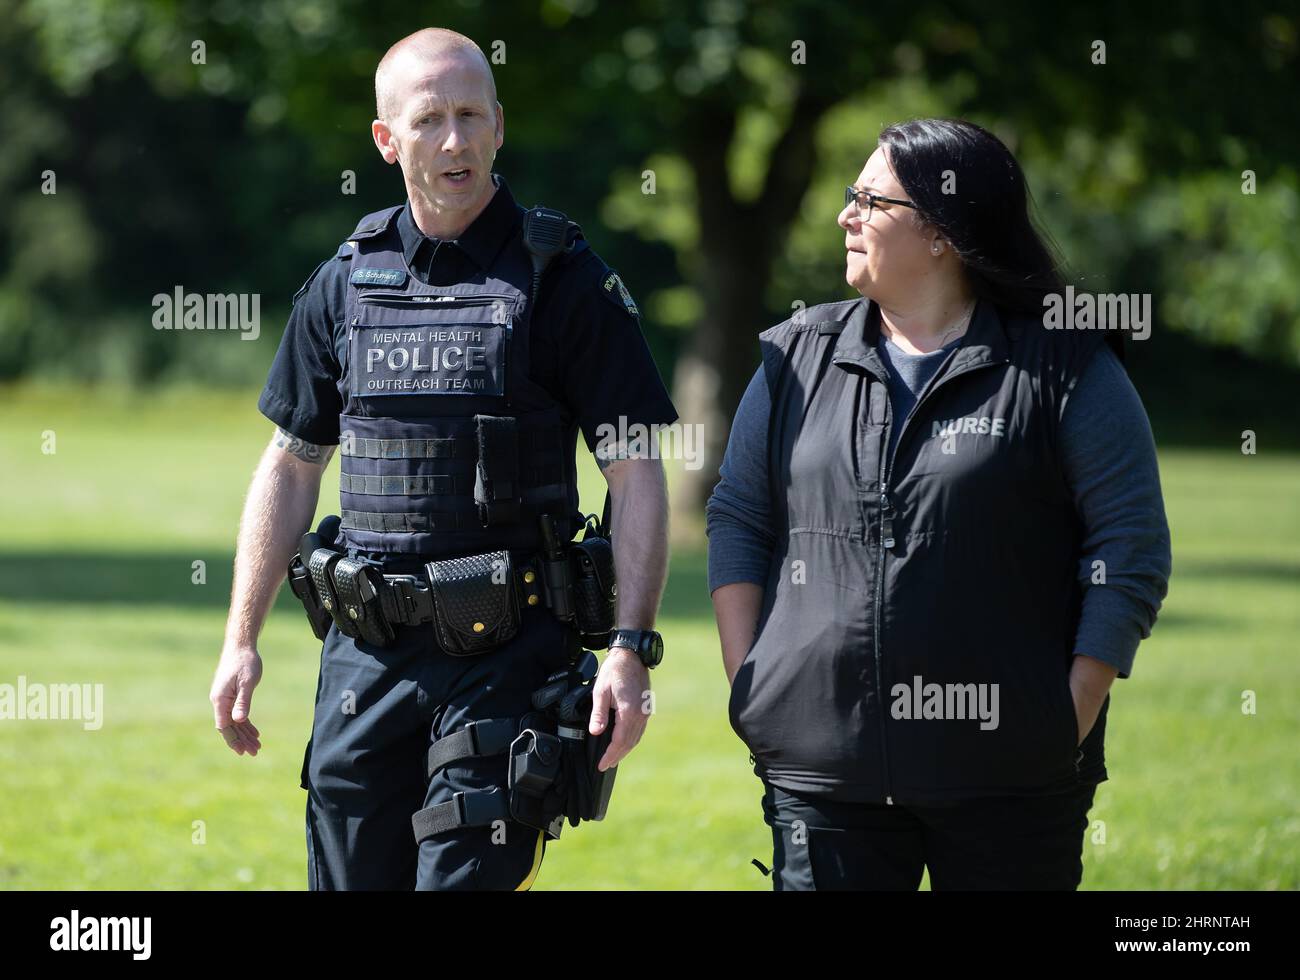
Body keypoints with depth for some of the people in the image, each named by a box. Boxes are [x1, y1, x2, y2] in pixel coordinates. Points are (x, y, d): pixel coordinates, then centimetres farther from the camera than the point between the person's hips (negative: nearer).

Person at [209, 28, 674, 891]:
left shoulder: (566, 281, -3)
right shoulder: (346, 284, 9)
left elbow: (637, 473, -6)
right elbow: (291, 466, 16)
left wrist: (631, 648, -15)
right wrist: (242, 641, 10)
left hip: (504, 655, -4)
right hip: (365, 656, 4)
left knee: (467, 877, -10)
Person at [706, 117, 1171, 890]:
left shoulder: (1065, 371, -1)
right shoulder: (799, 359, 11)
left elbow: (1132, 546, -2)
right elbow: (739, 520, 15)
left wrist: (1075, 708, -8)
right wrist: (747, 684, 5)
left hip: (1008, 776, -3)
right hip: (823, 763, 3)